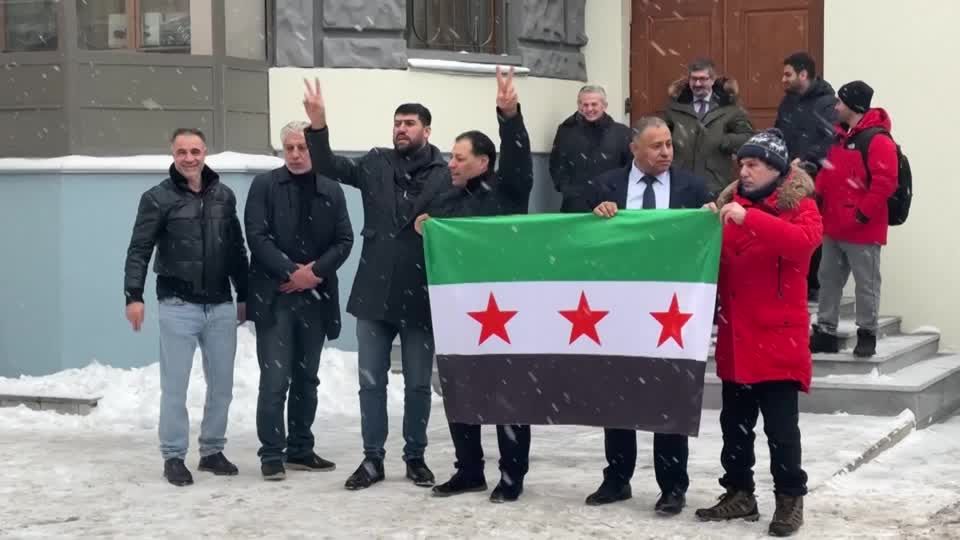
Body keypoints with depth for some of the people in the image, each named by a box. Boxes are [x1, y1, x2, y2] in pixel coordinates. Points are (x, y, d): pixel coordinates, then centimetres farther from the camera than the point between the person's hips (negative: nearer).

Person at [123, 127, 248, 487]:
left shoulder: (224, 196, 9)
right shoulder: (158, 197, -4)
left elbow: (237, 250, 15)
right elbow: (139, 250, -7)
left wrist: (244, 295, 15)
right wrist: (134, 295, -17)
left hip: (221, 307, 4)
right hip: (178, 307, -4)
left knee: (222, 385, 9)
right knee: (174, 386, -1)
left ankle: (213, 451, 22)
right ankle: (173, 457, 9)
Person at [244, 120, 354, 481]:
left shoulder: (331, 190, 9)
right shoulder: (264, 186, -1)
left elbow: (344, 240, 4)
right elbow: (257, 237, -8)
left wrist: (315, 271, -10)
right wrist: (291, 271, -16)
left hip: (315, 298, 4)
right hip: (274, 297, -4)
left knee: (306, 379, 11)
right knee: (274, 380, -8)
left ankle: (300, 449, 19)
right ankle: (272, 454, -2)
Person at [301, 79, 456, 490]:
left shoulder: (444, 175, -4)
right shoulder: (376, 164, 5)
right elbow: (329, 167, -3)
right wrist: (318, 126, -17)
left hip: (420, 296, -2)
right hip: (374, 294, 2)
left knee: (418, 384, 9)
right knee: (371, 382, 8)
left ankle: (415, 457, 22)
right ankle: (372, 458, 18)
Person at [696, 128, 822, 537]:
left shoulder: (800, 205, -4)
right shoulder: (731, 201, 11)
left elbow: (804, 240, -27)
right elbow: (715, 262, 14)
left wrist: (749, 218, -32)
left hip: (778, 336, -6)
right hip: (735, 335, 6)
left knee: (780, 424, -3)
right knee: (735, 422, 11)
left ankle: (790, 498, 7)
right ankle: (739, 493, 21)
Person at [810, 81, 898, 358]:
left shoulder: (878, 140, -14)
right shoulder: (840, 137, 14)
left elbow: (884, 182, -20)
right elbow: (827, 174, 22)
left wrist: (861, 214, -19)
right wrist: (817, 198, 8)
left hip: (862, 230, -9)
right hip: (834, 227, 9)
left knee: (866, 284, 1)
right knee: (829, 280, 12)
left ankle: (867, 334, 11)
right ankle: (825, 332, 19)